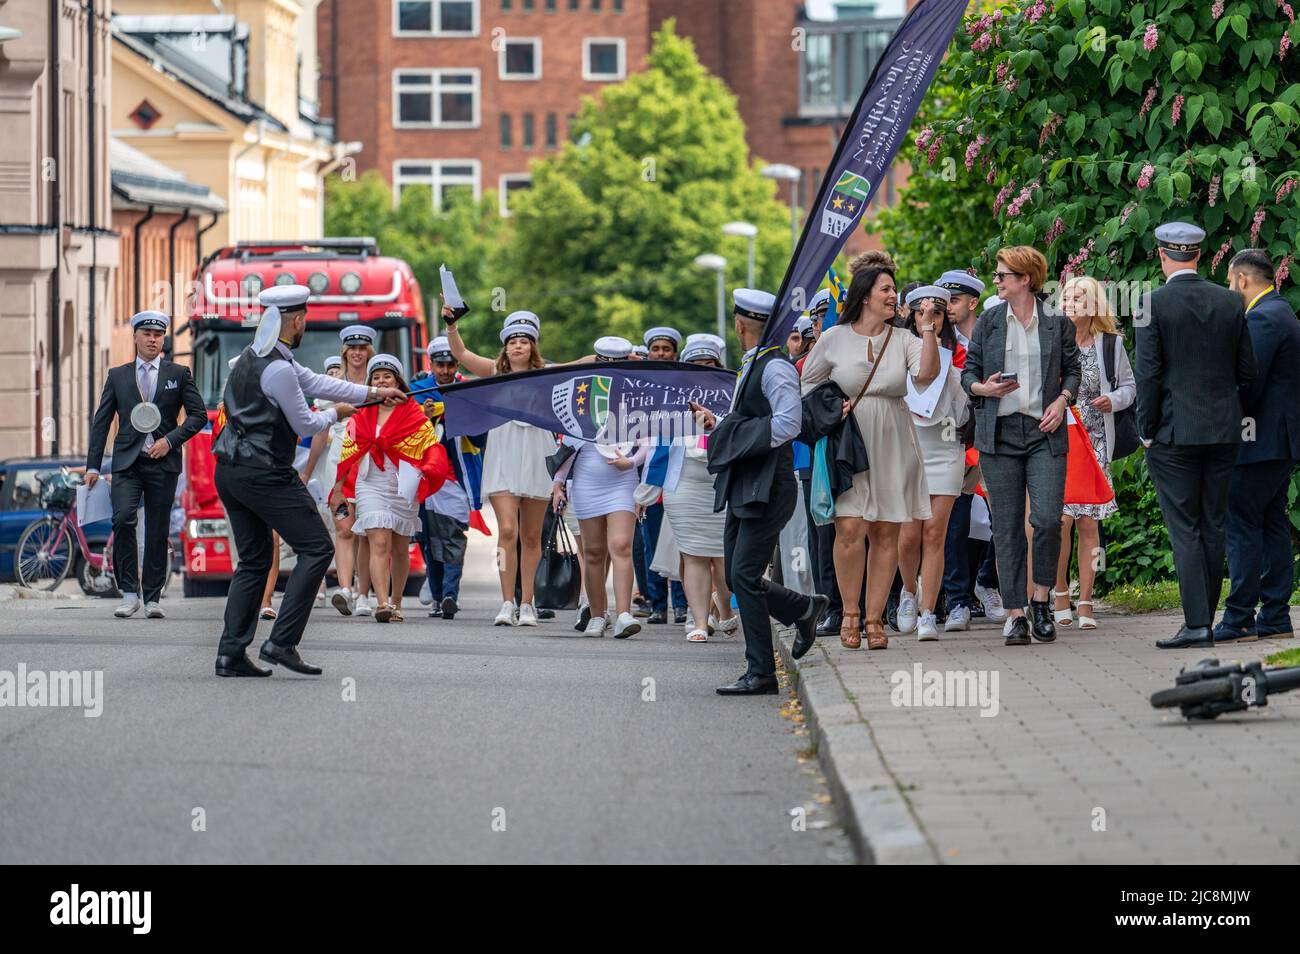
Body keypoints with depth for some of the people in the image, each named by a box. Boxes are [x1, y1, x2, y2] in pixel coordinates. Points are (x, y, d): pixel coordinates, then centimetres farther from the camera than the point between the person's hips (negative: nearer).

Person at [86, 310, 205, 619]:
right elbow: (101, 421, 9)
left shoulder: (179, 374, 7)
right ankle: (129, 592, -11)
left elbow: (198, 414, 6)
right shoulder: (118, 376, 10)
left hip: (163, 463, 0)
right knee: (123, 518, -19)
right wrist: (92, 466, 2)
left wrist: (171, 440, -9)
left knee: (158, 531, 2)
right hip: (127, 463, 0)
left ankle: (153, 598, 11)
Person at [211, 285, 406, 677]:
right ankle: (282, 642, -10)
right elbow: (304, 425, -10)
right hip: (264, 473, -10)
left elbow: (315, 382, 20)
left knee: (254, 560, 14)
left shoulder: (255, 356, 14)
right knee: (316, 548, -3)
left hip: (229, 471, 10)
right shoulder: (277, 369, -18)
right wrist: (336, 414, 11)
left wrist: (373, 393, 25)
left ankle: (231, 653, 8)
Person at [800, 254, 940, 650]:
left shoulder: (903, 340, 6)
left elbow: (926, 373, -12)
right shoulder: (834, 339, 3)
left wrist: (928, 326, -17)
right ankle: (849, 614, 2)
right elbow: (808, 384, 13)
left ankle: (874, 618, 8)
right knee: (850, 528, -13)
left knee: (886, 533, 1)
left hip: (891, 449, 2)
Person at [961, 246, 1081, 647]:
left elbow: (1073, 369, 14)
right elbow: (968, 371, 11)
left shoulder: (1057, 323, 5)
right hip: (999, 432, 1)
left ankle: (1041, 599, 6)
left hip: (1045, 432, -1)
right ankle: (1015, 614, 4)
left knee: (1048, 517, -14)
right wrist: (983, 388, -10)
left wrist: (1062, 400, -3)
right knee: (1007, 527, 0)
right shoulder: (988, 322, 8)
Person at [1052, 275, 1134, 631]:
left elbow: (1129, 385, 13)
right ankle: (1060, 591, 8)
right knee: (1061, 517, -11)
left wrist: (1112, 400, -7)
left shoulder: (1110, 343, 7)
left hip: (1095, 441, 1)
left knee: (1088, 522, -1)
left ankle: (1085, 602, 5)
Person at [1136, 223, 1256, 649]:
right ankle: (1205, 620, 13)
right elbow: (1247, 370, 8)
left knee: (1184, 529, -3)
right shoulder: (1230, 302, 5)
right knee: (1214, 527, 10)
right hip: (1224, 431, 5)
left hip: (1174, 432, -5)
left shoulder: (1154, 304, -9)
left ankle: (1196, 624, -9)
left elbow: (1149, 374, -11)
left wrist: (1147, 432, -3)